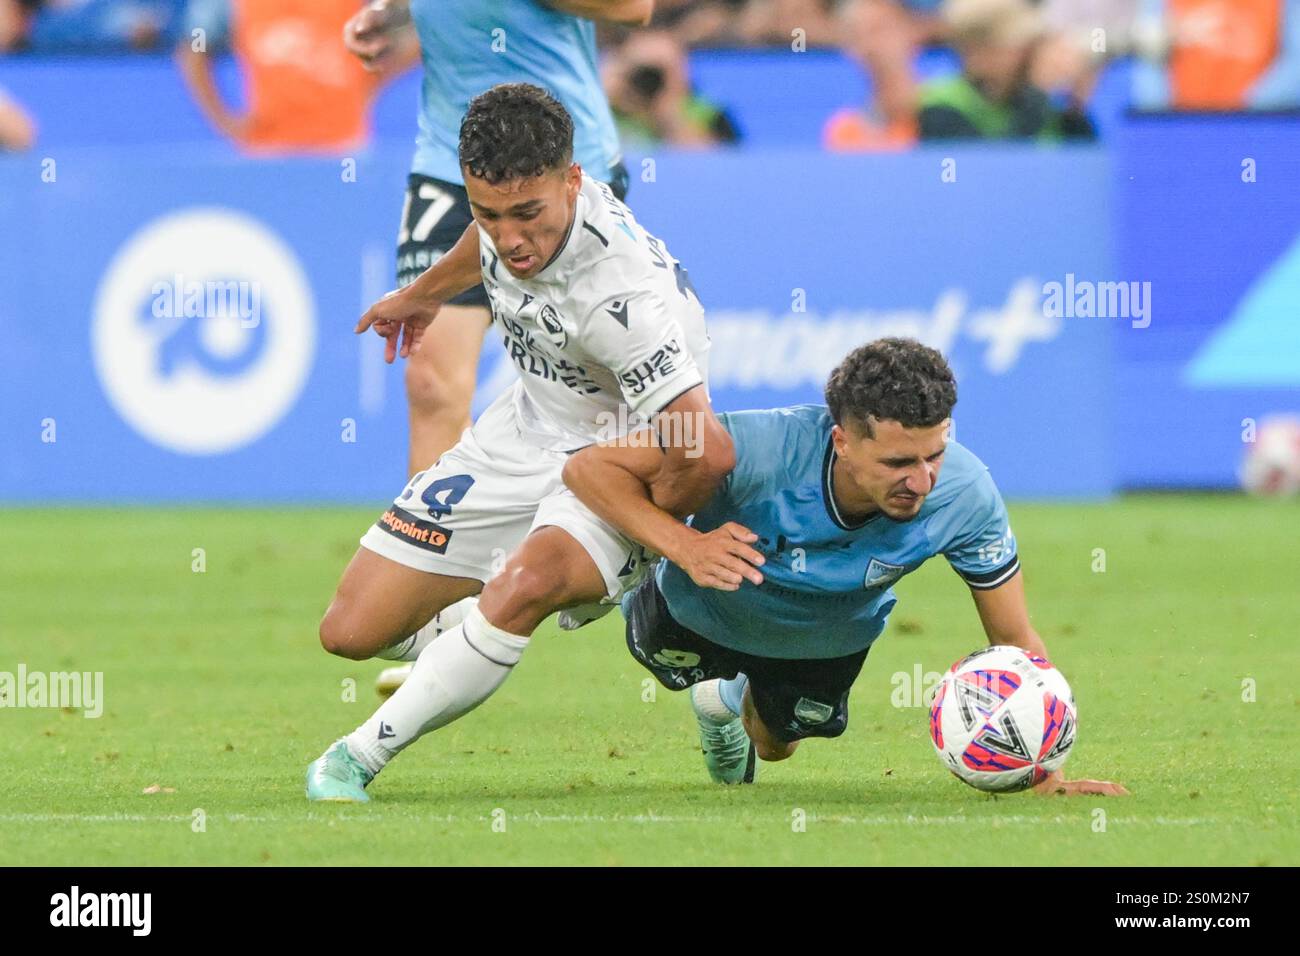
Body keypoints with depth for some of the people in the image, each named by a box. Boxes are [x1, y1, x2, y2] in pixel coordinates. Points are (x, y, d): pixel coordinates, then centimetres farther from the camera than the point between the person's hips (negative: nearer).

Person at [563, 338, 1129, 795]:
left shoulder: (965, 495, -38)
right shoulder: (764, 448, -47)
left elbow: (1015, 642, -26)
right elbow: (589, 467, -40)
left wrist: (1044, 769, -38)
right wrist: (685, 545, -55)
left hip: (831, 643, 3)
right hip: (697, 616, -3)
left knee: (774, 746, 28)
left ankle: (738, 700, 61)